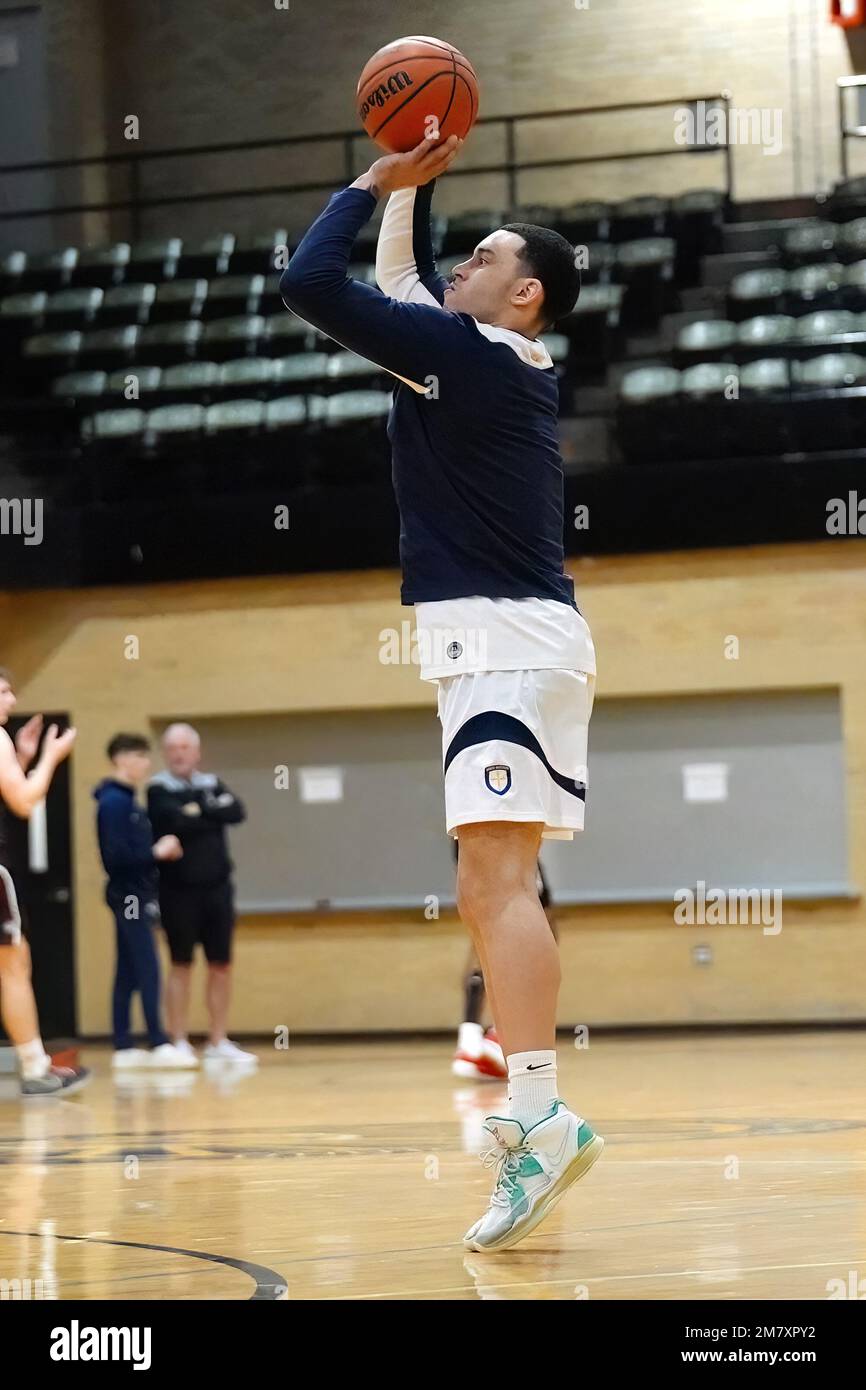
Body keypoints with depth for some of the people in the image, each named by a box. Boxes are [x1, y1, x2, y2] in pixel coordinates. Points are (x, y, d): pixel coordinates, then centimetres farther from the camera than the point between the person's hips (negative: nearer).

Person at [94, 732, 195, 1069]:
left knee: (128, 974, 9)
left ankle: (123, 1047, 12)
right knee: (147, 970, -10)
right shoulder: (114, 802, -13)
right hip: (129, 895, -10)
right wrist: (156, 853, -14)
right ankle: (158, 1044, -11)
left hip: (134, 896, 10)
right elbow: (116, 855, -20)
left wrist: (162, 851, 1)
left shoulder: (127, 800, 16)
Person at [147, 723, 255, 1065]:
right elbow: (177, 821, -20)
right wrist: (213, 814, -7)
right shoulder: (159, 789, -3)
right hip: (179, 891, -4)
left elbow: (237, 813, -6)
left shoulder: (212, 785, 11)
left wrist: (200, 810, -12)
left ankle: (218, 1043, 14)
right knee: (181, 966, 1)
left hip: (216, 888, 4)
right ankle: (179, 1043, 5)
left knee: (221, 965, 6)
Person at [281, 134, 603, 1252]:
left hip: (502, 640, -10)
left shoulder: (466, 353, -9)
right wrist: (409, 190, 27)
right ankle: (529, 1115, 9)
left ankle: (539, 1117, -28)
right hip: (519, 642, 10)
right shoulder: (505, 361, 17)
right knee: (489, 889, 10)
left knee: (498, 879, -19)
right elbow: (402, 279, 34)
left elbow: (310, 283, -13)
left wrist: (378, 181, -1)